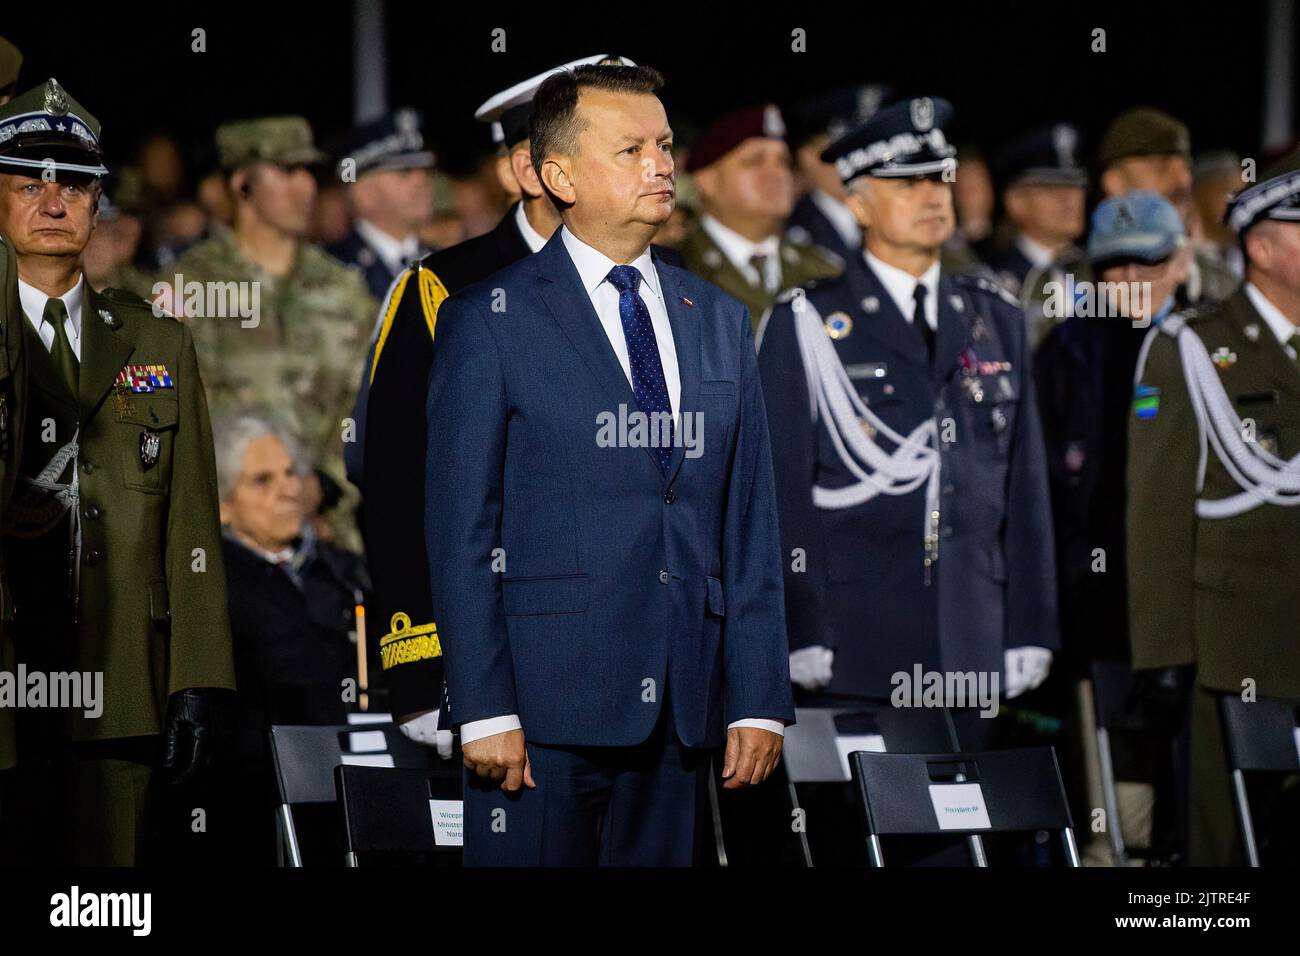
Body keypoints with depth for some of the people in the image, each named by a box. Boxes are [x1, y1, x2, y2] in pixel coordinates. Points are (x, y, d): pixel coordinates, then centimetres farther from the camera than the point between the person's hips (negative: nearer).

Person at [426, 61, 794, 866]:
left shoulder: (720, 322, 14)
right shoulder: (490, 322, 0)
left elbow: (749, 526, 12)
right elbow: (461, 532, -4)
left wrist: (760, 699, 6)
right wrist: (484, 709, -11)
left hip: (679, 710, 4)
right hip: (546, 703, -4)